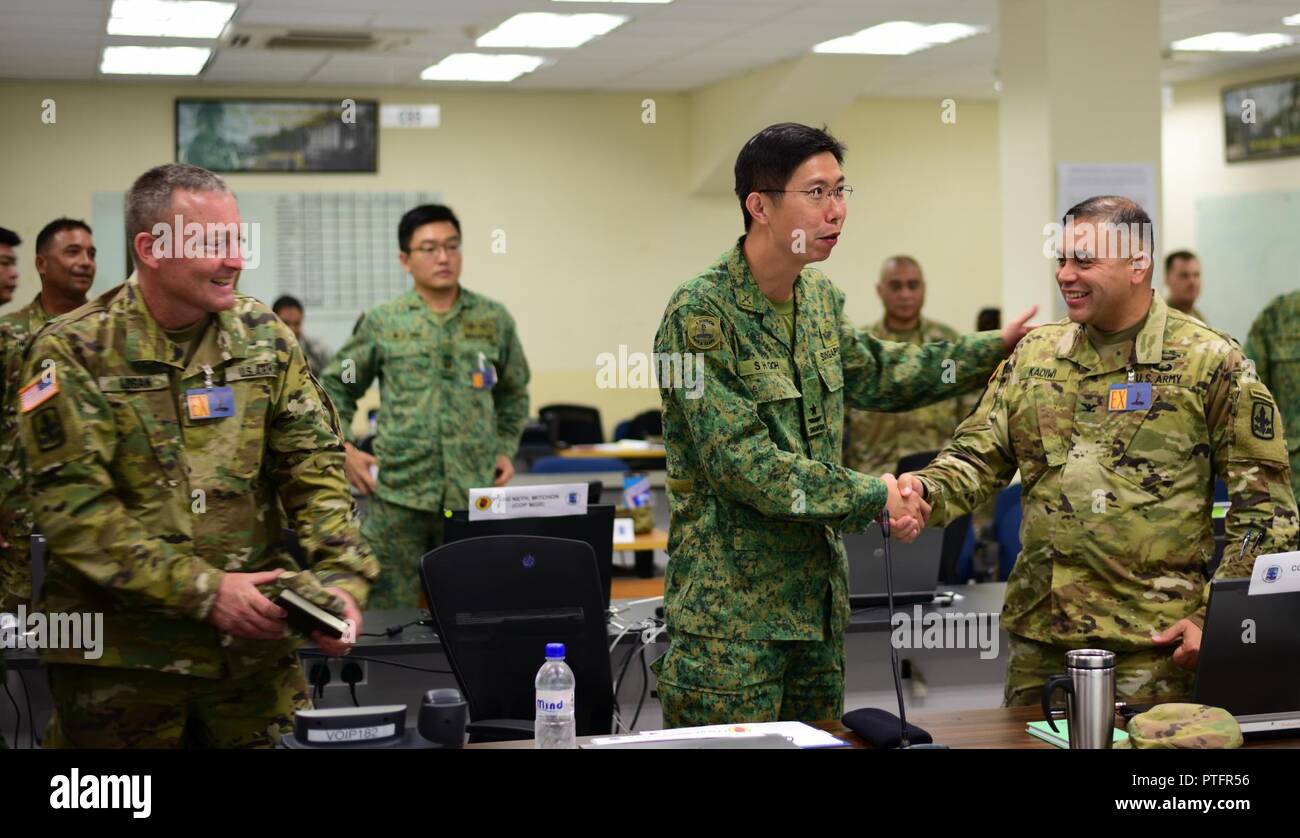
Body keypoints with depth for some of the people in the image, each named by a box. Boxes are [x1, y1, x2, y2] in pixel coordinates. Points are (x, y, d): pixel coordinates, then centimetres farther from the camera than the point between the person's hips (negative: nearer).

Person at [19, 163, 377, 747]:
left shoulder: (264, 336, 4)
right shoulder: (74, 353, -9)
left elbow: (314, 467, 2)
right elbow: (74, 510, -15)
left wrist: (343, 574, -15)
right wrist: (204, 590, -21)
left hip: (256, 642, 3)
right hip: (119, 654, -3)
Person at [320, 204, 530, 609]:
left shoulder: (494, 320, 7)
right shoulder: (381, 322, 3)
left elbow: (514, 394, 20)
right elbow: (335, 386, 11)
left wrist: (507, 449, 10)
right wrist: (343, 450, 0)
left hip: (474, 495, 1)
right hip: (397, 493, -1)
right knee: (389, 610, 4)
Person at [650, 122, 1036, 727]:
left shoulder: (819, 296, 9)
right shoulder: (701, 314, -17)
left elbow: (870, 374, 27)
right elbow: (743, 466, -22)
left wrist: (993, 350, 24)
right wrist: (874, 496, -16)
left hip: (818, 597, 8)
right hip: (731, 608, -8)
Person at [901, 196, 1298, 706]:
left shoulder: (1209, 362, -4)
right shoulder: (1035, 354, 10)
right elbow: (978, 454, 10)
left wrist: (1217, 617, -10)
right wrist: (926, 492, -12)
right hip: (1037, 630, 4)